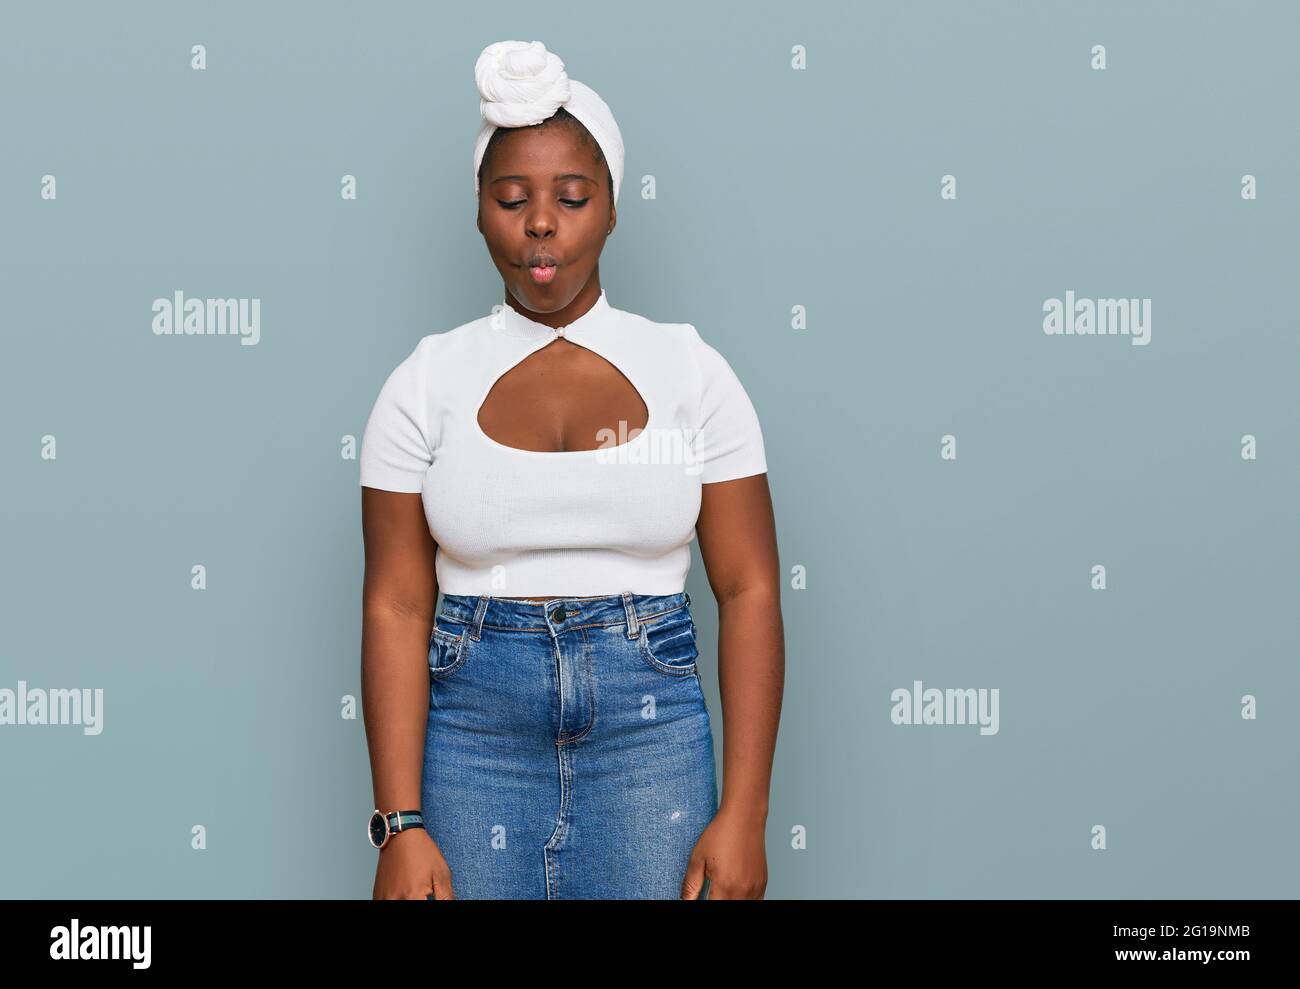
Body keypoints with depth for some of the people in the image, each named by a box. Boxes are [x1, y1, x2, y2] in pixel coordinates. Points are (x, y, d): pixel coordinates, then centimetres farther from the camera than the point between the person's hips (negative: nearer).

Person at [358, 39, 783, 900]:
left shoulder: (692, 373, 0)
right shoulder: (427, 385, 1)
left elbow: (750, 591, -1)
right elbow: (397, 607, -1)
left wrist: (744, 814, -7)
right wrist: (399, 821, -8)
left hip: (651, 726, 0)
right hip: (471, 726, 0)